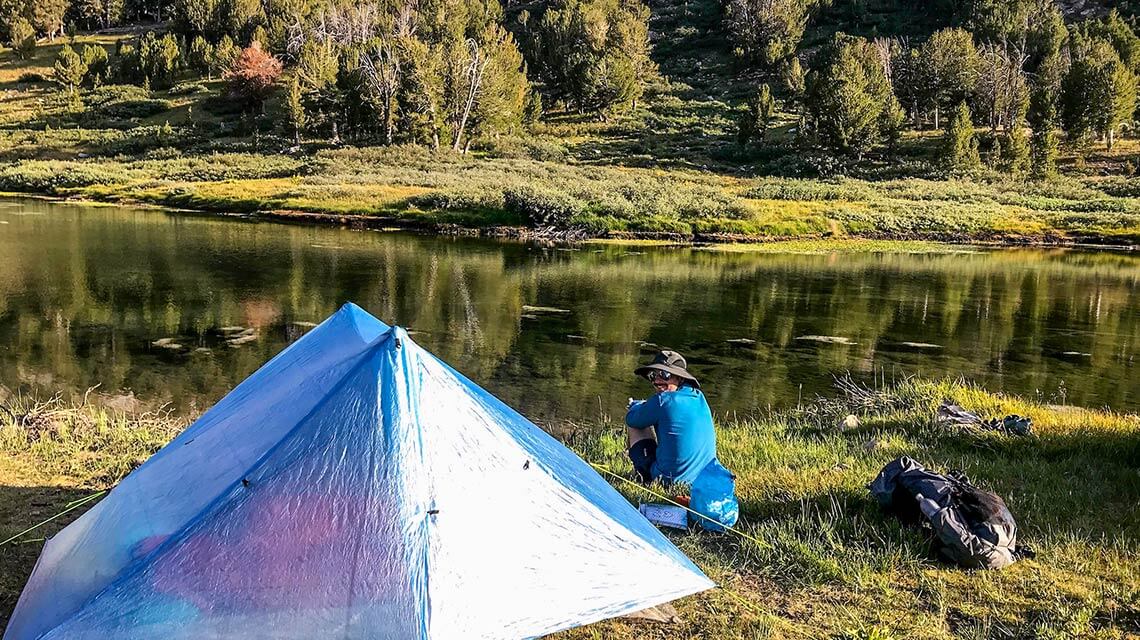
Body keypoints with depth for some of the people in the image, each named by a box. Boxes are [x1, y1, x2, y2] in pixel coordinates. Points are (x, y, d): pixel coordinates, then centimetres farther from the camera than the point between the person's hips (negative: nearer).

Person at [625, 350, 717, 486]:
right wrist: (646, 405, 18)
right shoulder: (699, 397, 2)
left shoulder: (662, 400, -18)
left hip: (670, 479, -7)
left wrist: (636, 405, 22)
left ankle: (643, 474, 22)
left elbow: (631, 419, 1)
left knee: (634, 423, 10)